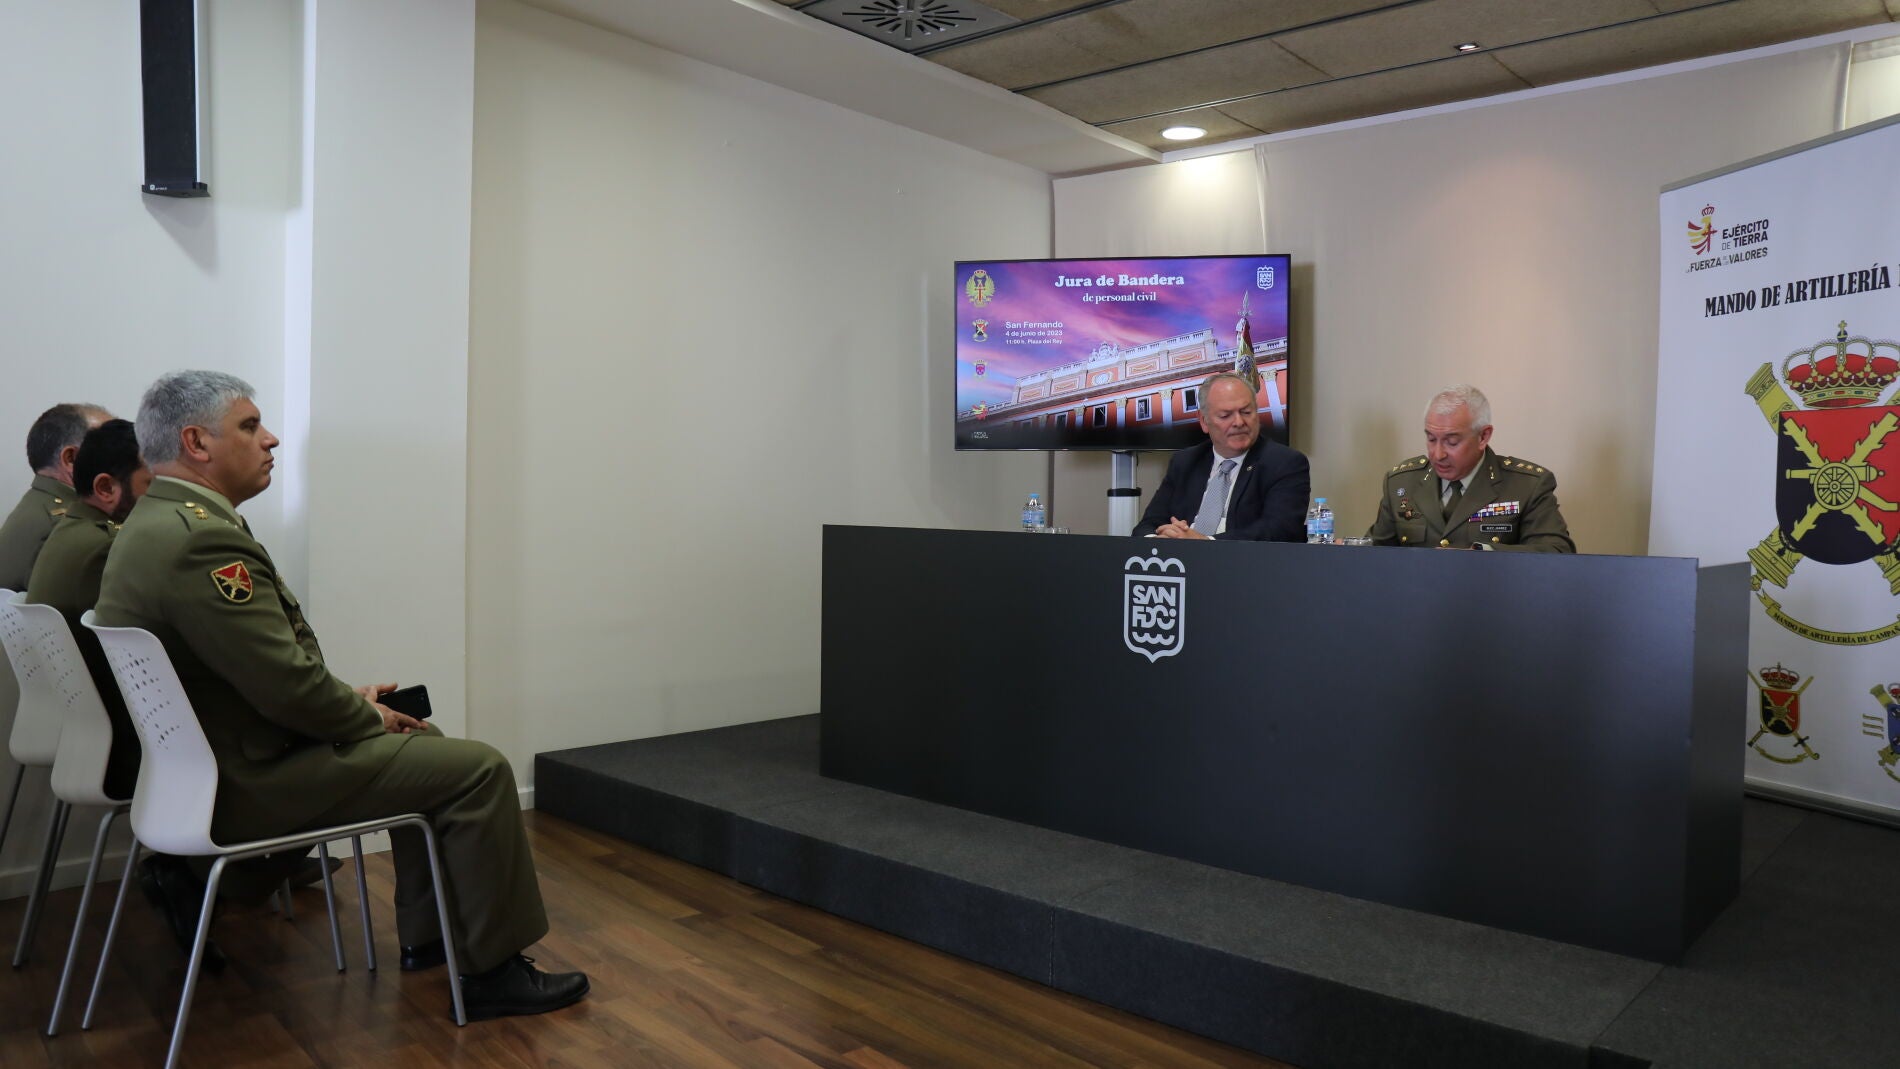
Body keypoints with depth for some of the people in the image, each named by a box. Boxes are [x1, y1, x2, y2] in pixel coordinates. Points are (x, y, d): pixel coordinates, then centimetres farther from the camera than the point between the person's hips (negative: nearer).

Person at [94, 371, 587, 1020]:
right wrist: (367, 717, -7)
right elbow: (288, 684, -25)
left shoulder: (160, 522, 10)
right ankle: (492, 970, 2)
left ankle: (425, 936, 28)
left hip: (209, 756, 11)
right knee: (479, 770, -10)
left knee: (422, 742, 22)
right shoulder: (198, 538, -25)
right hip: (246, 782, -11)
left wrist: (348, 699, 8)